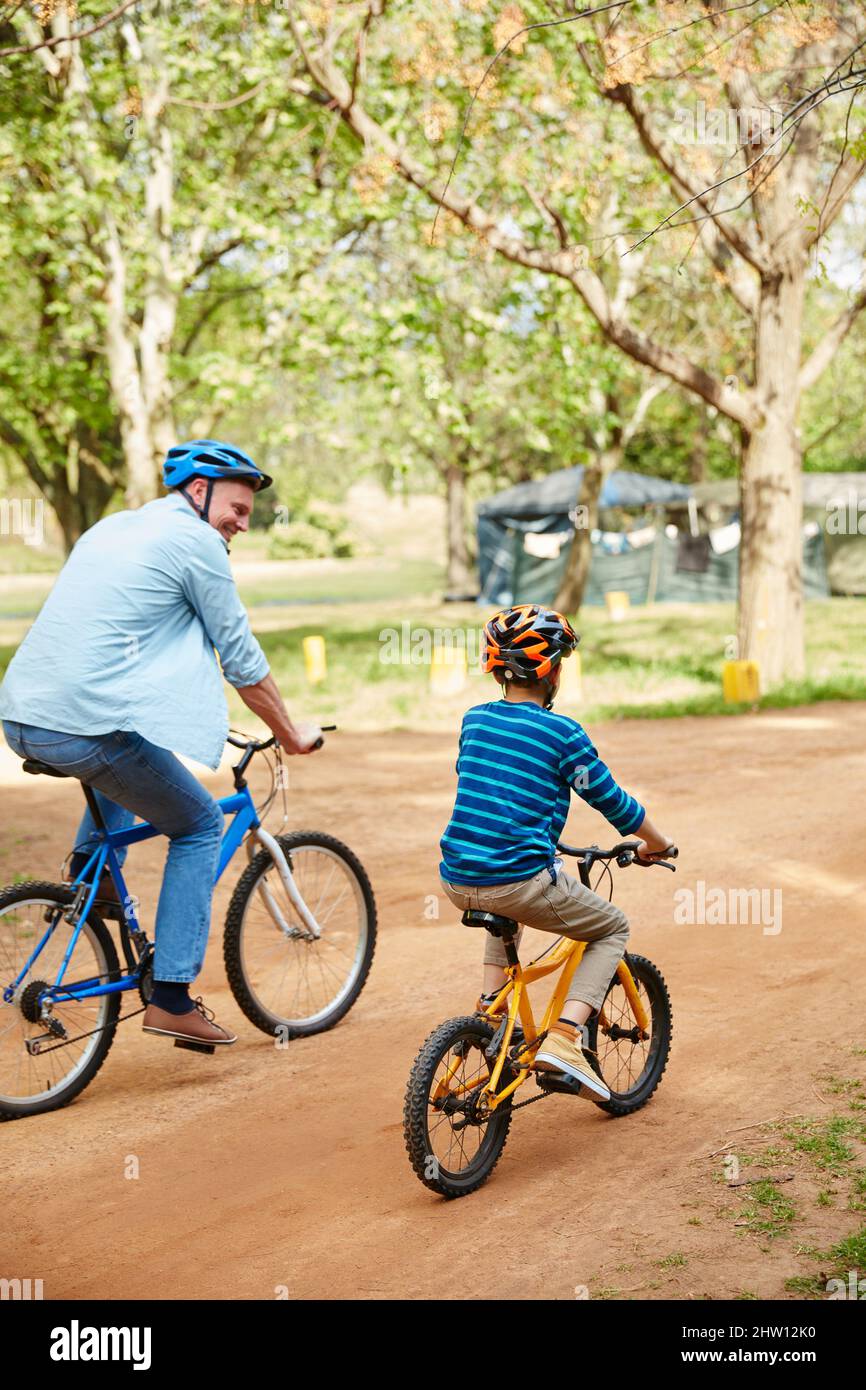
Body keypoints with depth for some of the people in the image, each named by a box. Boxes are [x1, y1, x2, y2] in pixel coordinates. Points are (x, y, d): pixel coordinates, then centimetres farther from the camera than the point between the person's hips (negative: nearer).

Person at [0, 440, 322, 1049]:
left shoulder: (112, 527, 23)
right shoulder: (196, 542, -1)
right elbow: (242, 659, 2)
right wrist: (291, 735, 17)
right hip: (90, 726, -8)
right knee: (200, 825, 10)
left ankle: (90, 869, 24)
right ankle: (171, 999, 7)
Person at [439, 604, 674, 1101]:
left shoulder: (474, 720, 11)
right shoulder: (563, 733, -6)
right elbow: (612, 801, 2)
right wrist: (656, 843, 21)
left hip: (457, 881, 6)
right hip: (520, 882, -6)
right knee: (614, 929, 16)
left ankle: (490, 1003, 25)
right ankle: (564, 1037, -3)